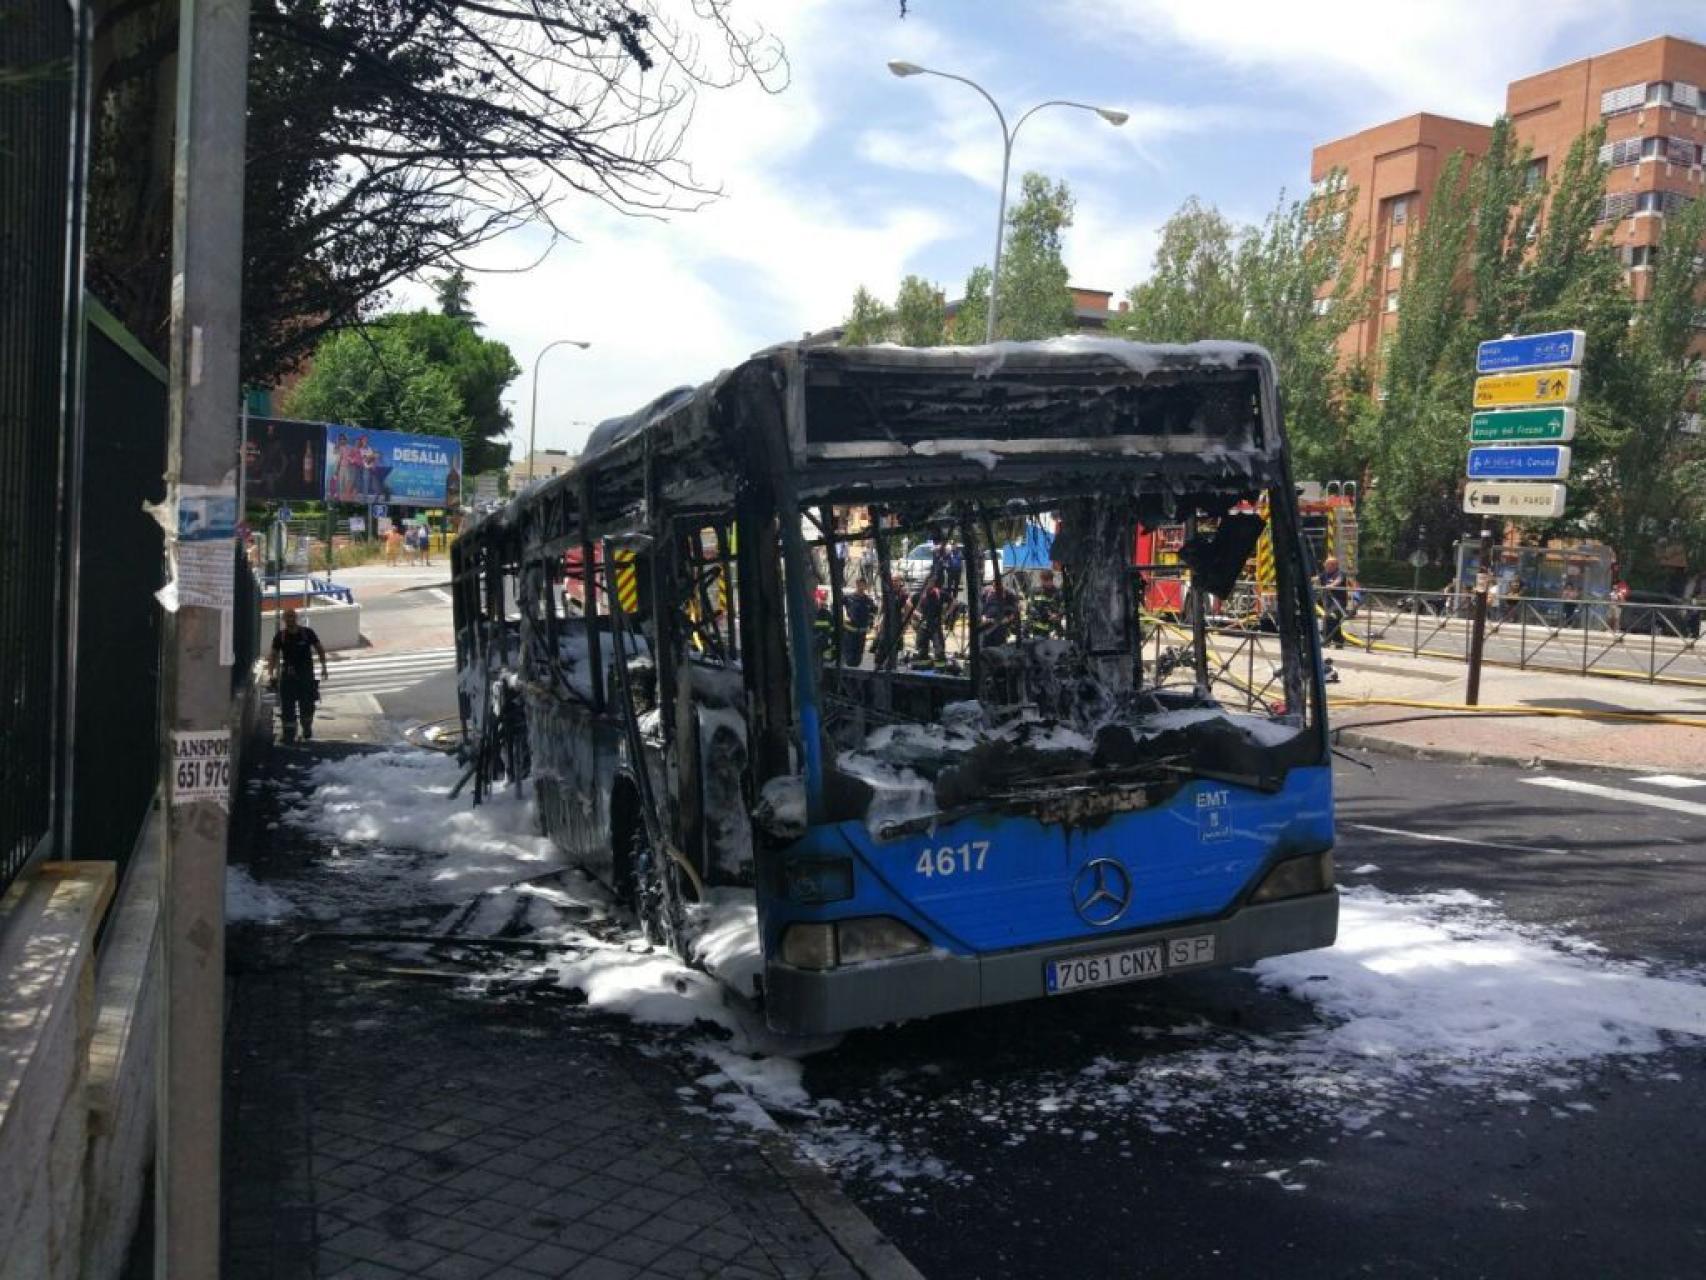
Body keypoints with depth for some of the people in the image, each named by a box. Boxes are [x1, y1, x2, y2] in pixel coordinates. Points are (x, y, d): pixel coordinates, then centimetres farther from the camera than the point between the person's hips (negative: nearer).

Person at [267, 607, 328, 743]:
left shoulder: (307, 632, -2)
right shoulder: (280, 636, 1)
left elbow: (320, 648, 7)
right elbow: (273, 655, 5)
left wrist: (323, 666, 0)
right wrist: (270, 673, -6)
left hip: (306, 672, -1)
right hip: (288, 674, 1)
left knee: (307, 703, 5)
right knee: (287, 706, -1)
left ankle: (307, 729, 26)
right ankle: (289, 733, 6)